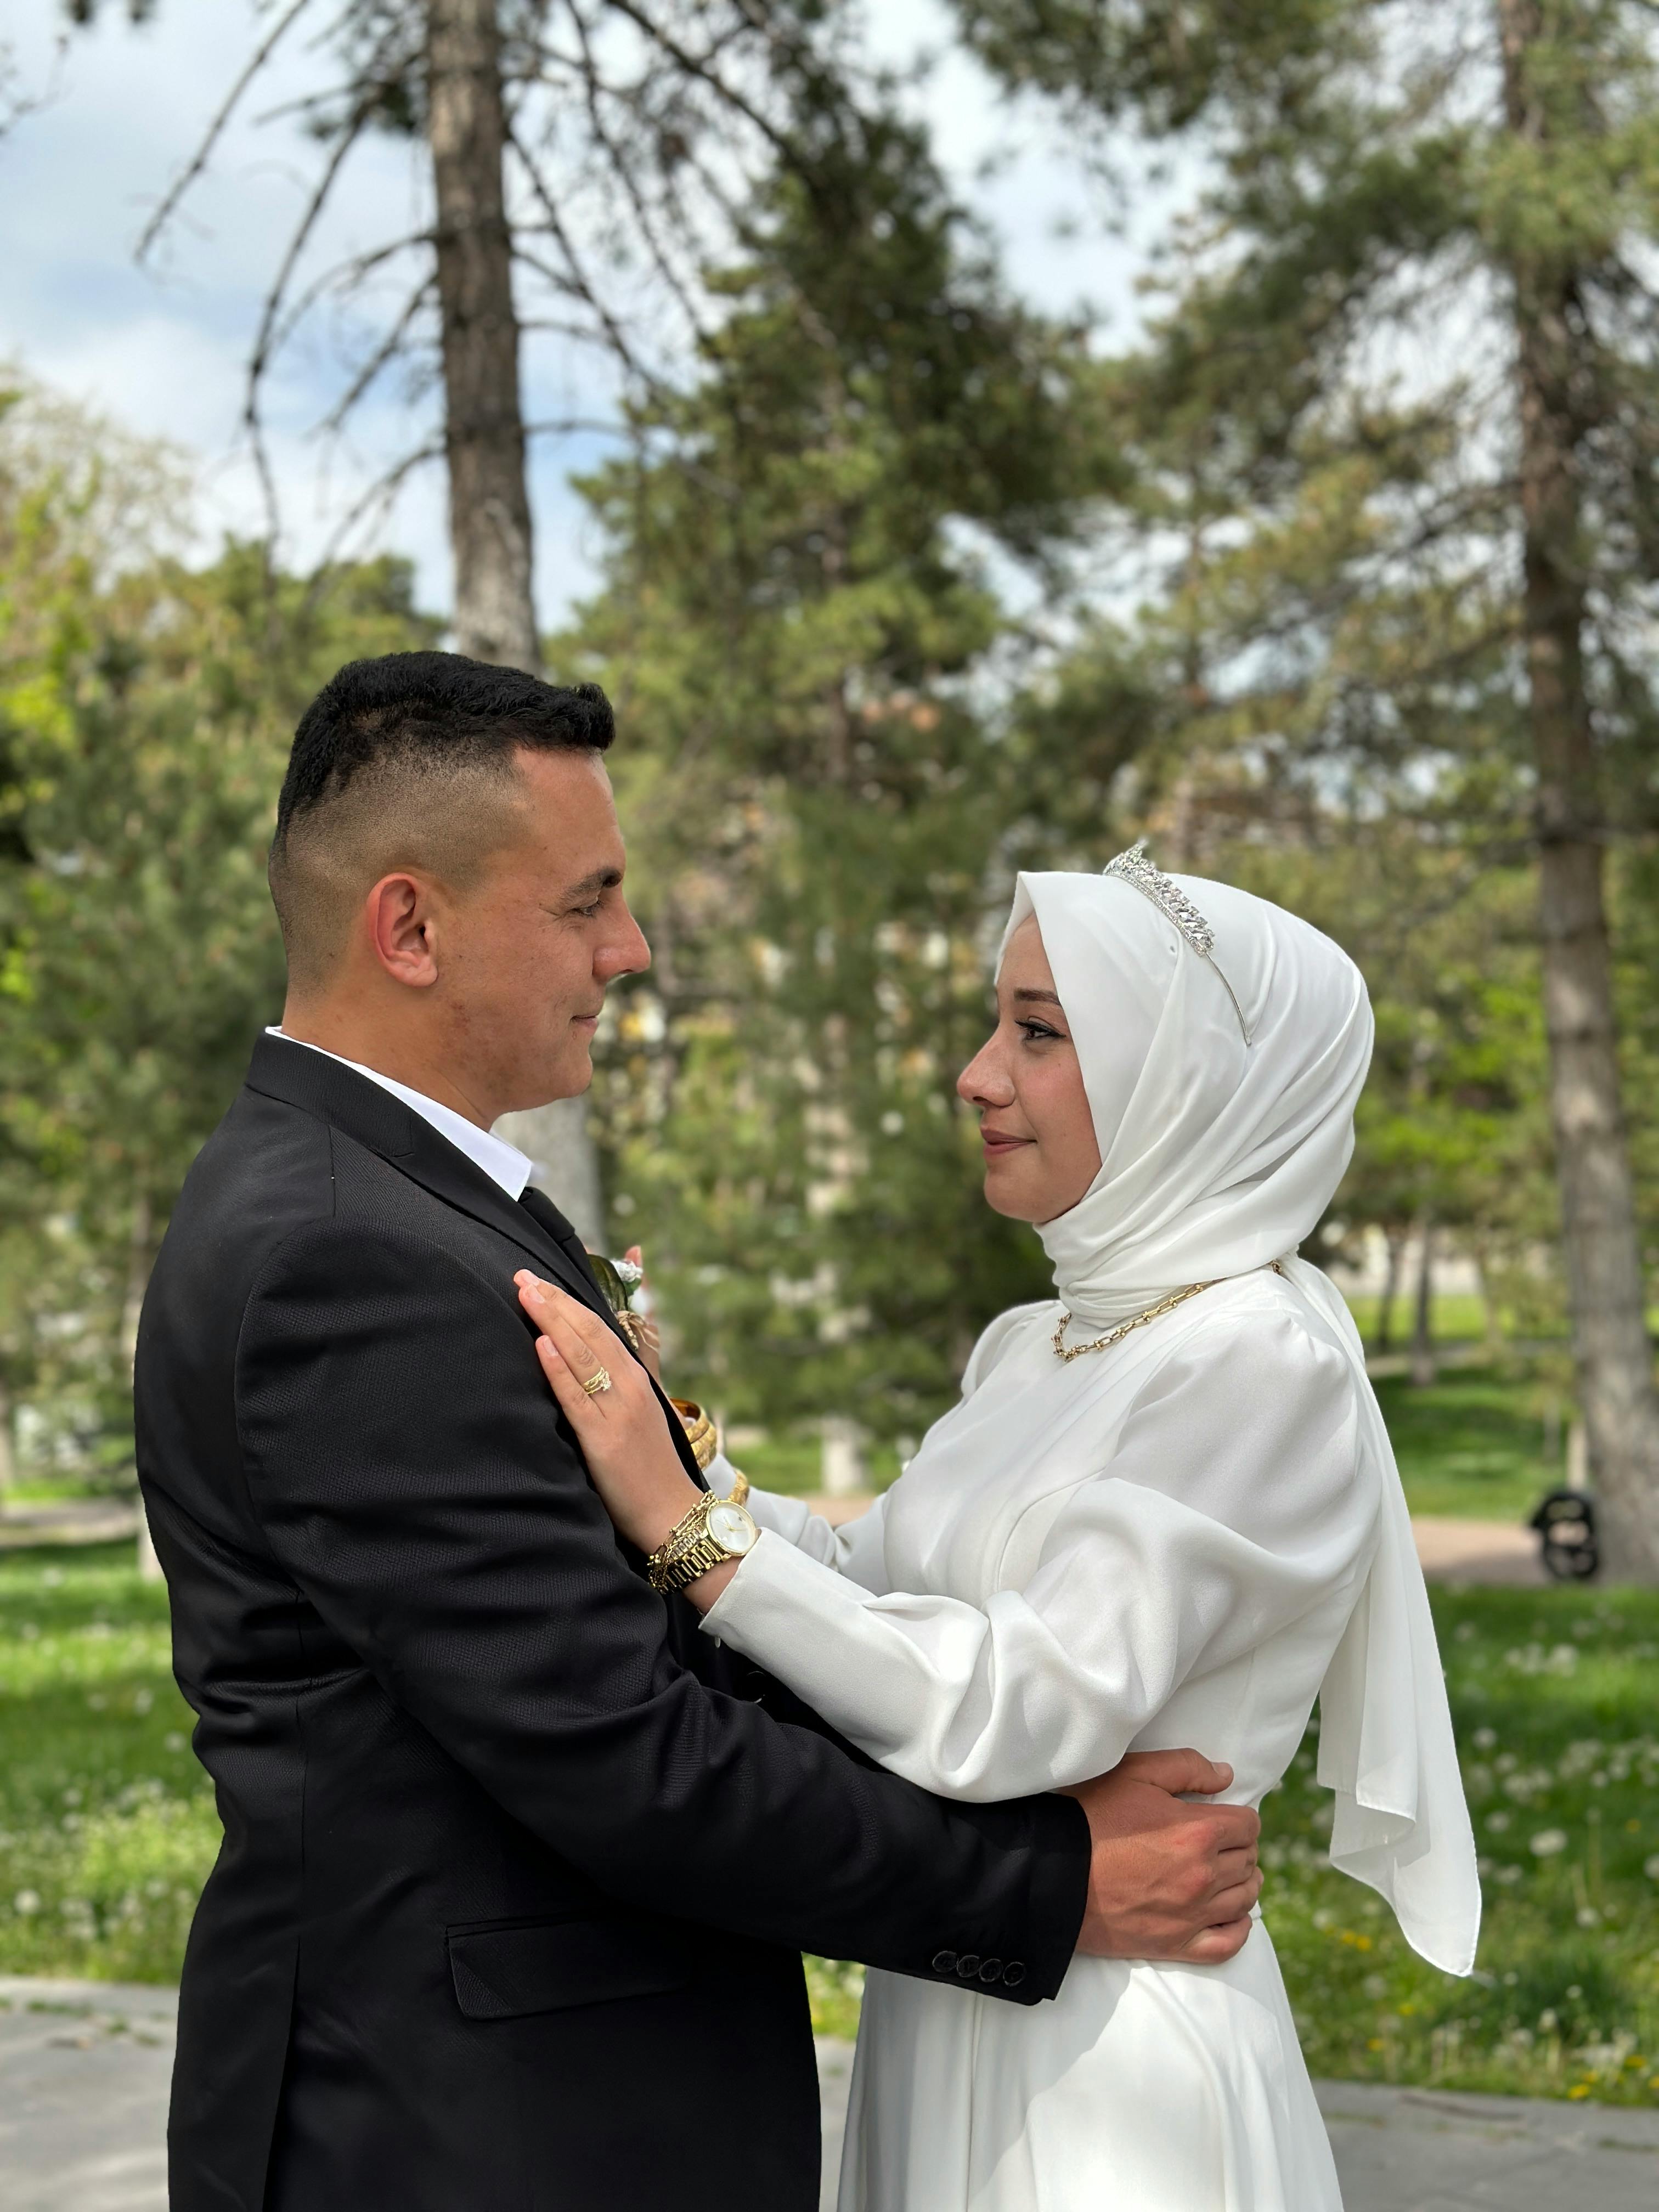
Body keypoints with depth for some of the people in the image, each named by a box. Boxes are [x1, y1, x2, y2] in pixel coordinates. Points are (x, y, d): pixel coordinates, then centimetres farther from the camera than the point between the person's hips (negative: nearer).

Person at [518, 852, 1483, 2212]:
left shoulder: (1262, 1363, -18)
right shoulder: (1037, 1347, 8)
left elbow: (1032, 1709, -25)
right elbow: (872, 1583, 7)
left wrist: (684, 1520, -28)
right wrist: (663, 1439, -4)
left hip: (1108, 2057, -8)